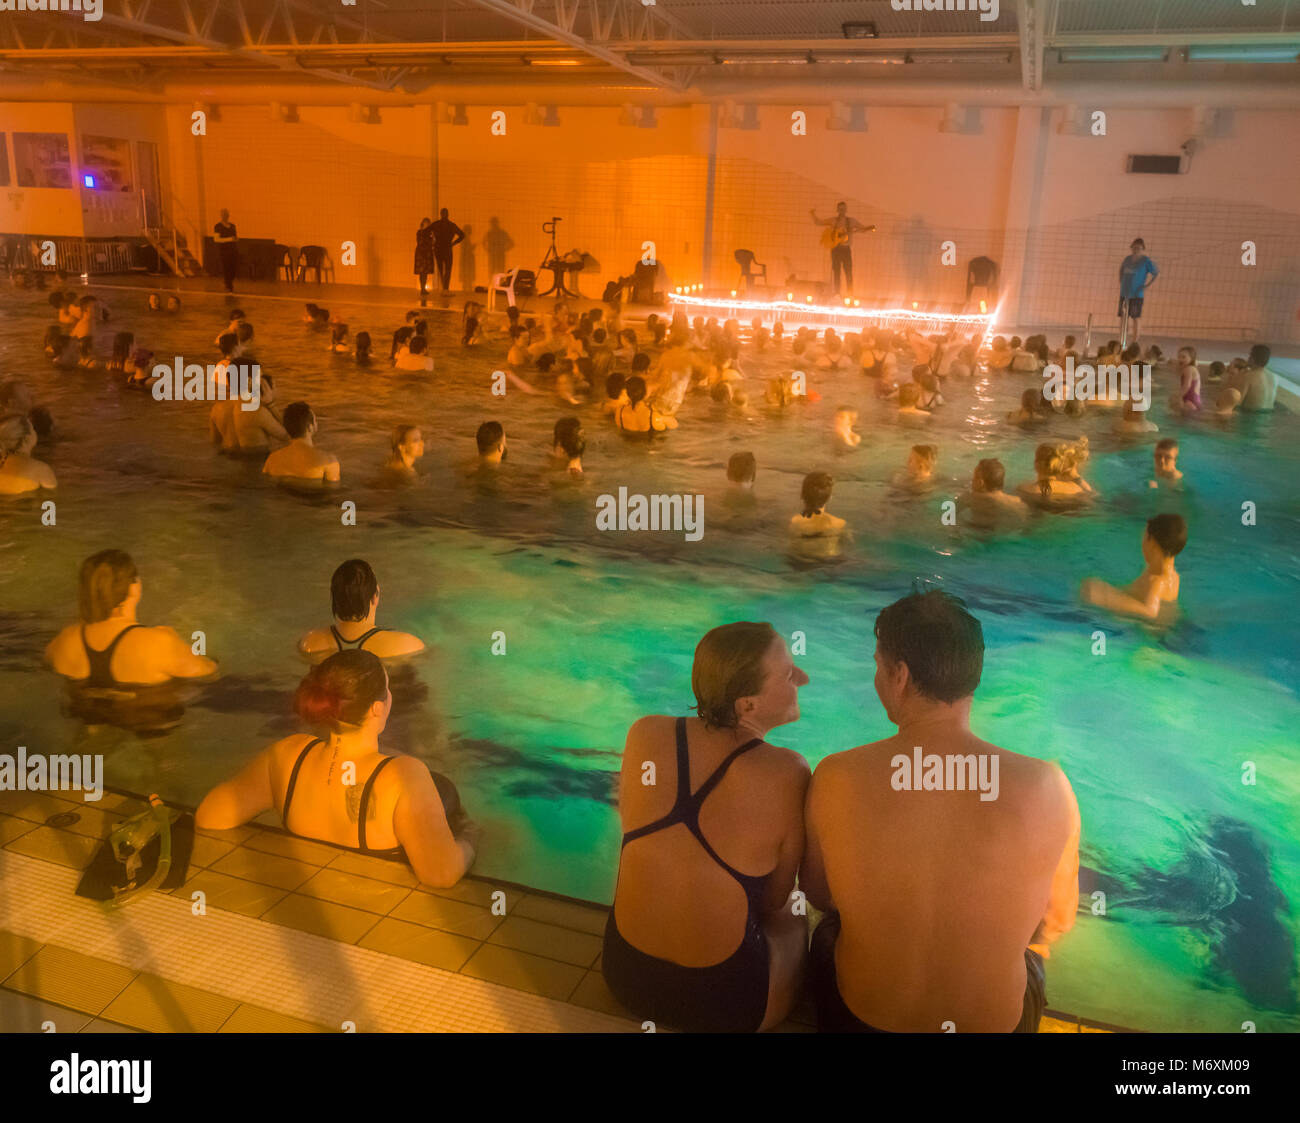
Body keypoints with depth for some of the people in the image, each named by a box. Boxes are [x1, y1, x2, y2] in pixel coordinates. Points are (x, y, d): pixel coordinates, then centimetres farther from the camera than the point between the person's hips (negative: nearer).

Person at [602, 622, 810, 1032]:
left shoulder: (645, 734, -13)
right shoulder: (788, 773, -24)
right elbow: (774, 899, -10)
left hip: (624, 972, 3)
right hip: (722, 1005, -3)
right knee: (792, 919, 30)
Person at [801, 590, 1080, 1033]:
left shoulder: (835, 780, -24)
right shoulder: (1047, 788, -25)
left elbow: (819, 895, -4)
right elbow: (1057, 921, -7)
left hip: (861, 1017, 0)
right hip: (996, 1019, 1)